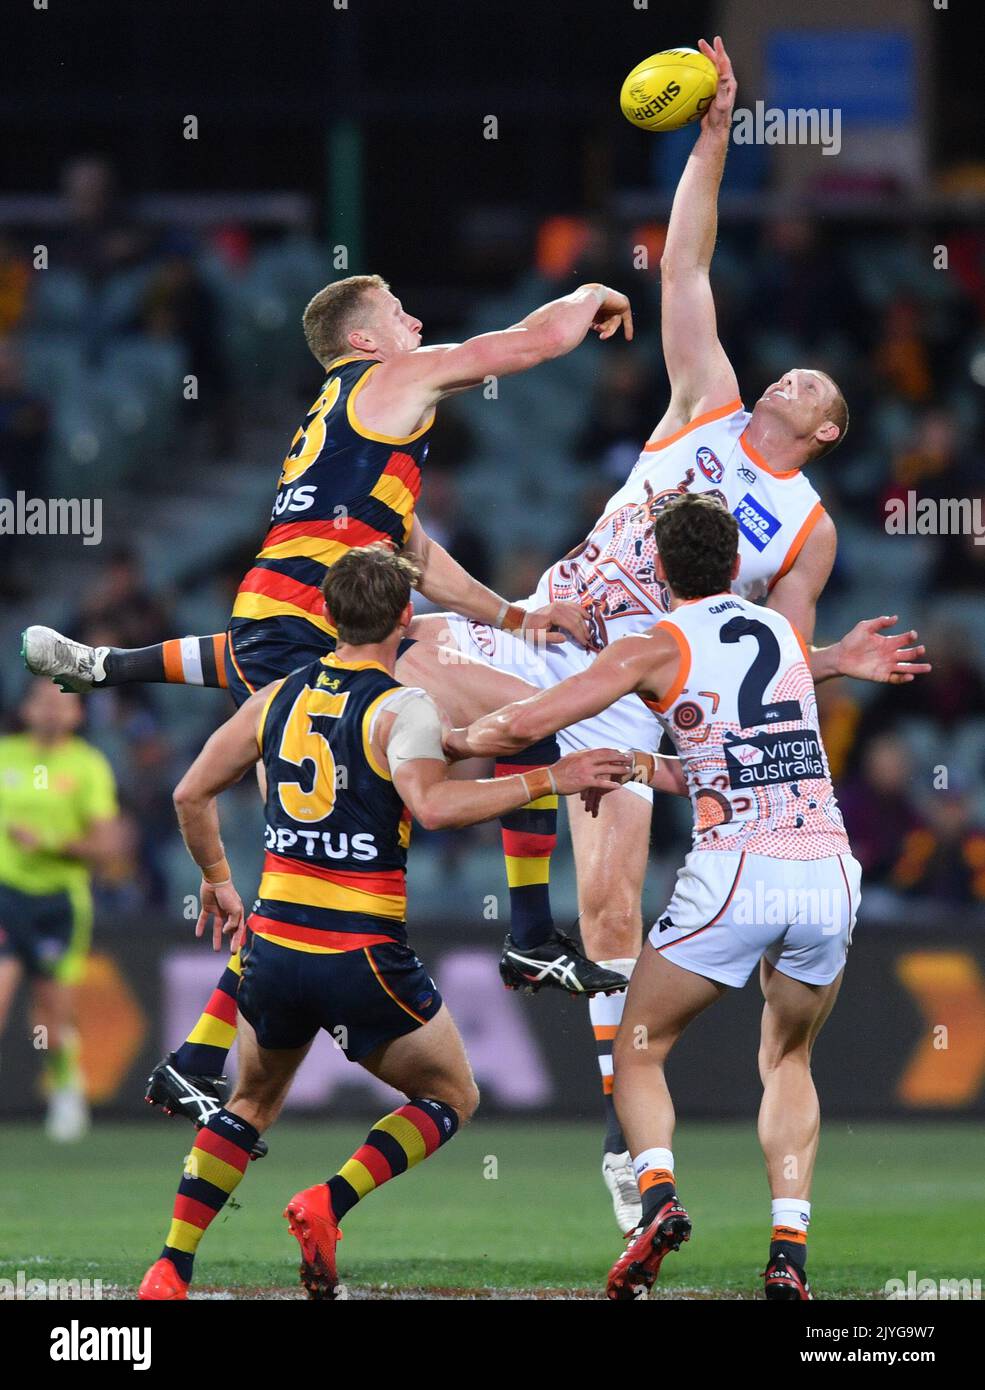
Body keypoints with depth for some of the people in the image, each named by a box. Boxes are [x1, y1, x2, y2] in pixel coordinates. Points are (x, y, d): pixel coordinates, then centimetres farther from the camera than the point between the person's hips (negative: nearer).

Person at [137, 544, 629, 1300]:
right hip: (364, 956, -5)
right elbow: (433, 804, -28)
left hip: (274, 946, 5)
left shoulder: (279, 698, 8)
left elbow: (191, 794, 15)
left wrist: (218, 883, 30)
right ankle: (330, 1202, -7)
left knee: (253, 1104, 27)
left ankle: (169, 1272, 16)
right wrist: (549, 779, -25)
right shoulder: (401, 707, -10)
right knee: (453, 1097, 15)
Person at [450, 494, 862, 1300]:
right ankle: (790, 1246, 6)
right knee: (788, 1062, 23)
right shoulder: (785, 635, 17)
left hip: (735, 877, -4)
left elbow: (522, 727, -3)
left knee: (637, 1052, 12)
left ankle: (658, 1192, -15)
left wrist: (449, 742, 16)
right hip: (830, 875, 4)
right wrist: (637, 770, 27)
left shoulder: (658, 649, 2)